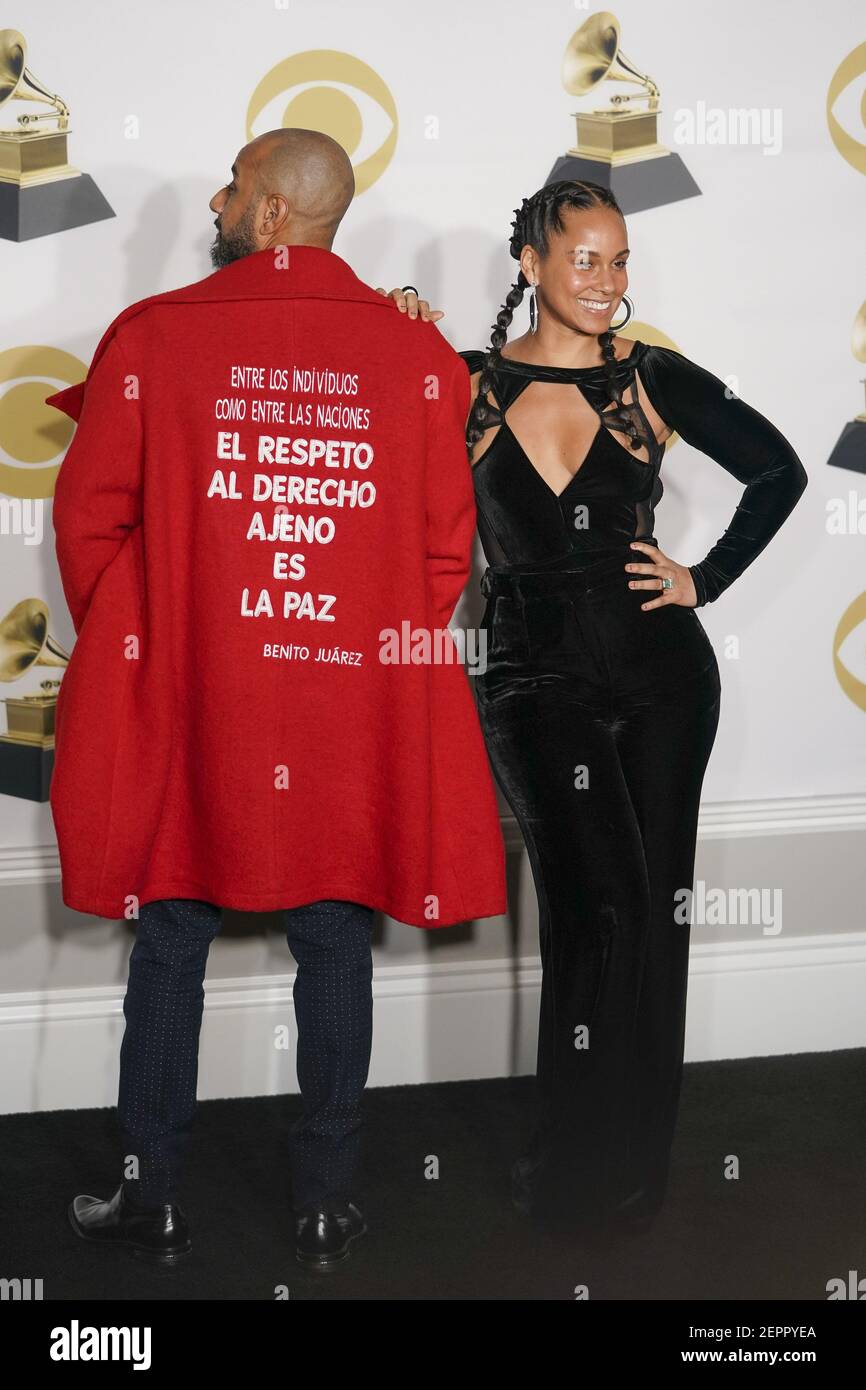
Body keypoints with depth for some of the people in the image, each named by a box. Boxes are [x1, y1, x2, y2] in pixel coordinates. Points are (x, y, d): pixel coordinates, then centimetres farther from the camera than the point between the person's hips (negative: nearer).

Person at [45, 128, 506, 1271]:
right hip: (359, 707, 1)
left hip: (183, 699, -1)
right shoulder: (416, 355, -2)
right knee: (336, 944, 11)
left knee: (172, 942, 11)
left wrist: (127, 644, 13)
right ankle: (328, 1206, 19)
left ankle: (154, 1199, 21)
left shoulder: (151, 336, -5)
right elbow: (447, 542, 1)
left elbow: (90, 519, -2)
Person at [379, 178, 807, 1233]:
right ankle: (580, 1169, 3)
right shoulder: (471, 385, 1)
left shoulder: (653, 379, 3)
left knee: (650, 915, 5)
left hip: (658, 673, 2)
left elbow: (778, 471, 12)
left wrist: (706, 579, 5)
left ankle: (631, 1164, 19)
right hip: (538, 681, -2)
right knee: (606, 903, -14)